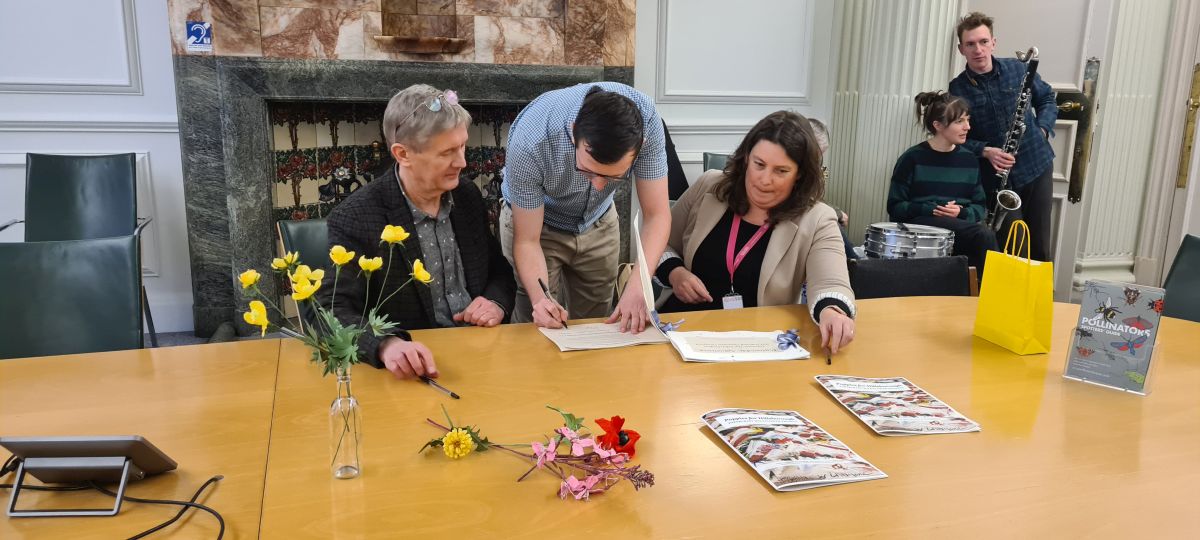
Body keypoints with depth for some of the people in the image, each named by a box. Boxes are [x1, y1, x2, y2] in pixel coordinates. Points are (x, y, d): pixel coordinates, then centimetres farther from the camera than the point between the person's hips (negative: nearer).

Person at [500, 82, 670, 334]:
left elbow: (657, 214, -25)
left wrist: (638, 285, -40)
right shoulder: (530, 142, -37)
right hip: (537, 221, -2)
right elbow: (527, 240, -27)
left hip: (598, 222, 3)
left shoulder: (645, 119, -31)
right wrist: (539, 298, -44)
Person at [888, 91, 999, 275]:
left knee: (985, 237, -32)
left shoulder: (969, 159, 11)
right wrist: (931, 210, -18)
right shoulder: (912, 158, -2)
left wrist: (962, 212, -10)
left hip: (961, 224, 4)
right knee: (984, 235, -30)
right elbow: (895, 207, -3)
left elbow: (980, 206, 13)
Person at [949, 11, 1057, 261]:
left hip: (1037, 166, 2)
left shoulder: (1018, 69, -1)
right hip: (998, 179, -2)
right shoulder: (957, 89, -7)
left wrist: (1042, 129, -3)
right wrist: (985, 151, -21)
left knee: (1040, 247, 10)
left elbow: (1047, 98, 14)